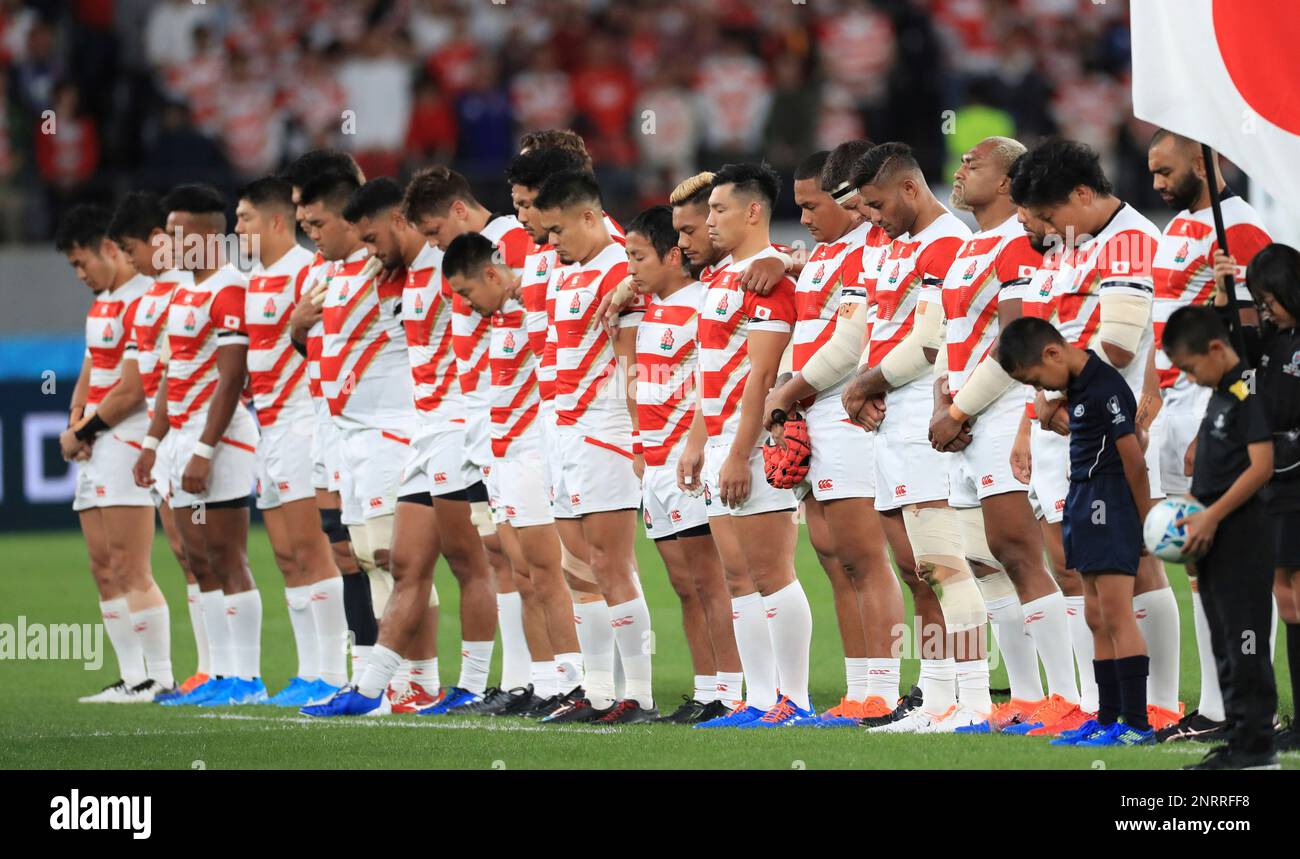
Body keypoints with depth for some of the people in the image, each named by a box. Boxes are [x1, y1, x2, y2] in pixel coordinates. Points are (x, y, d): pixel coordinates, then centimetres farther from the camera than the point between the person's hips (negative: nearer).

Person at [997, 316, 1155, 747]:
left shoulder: (1106, 388, -16)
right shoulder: (1080, 385, 13)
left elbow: (1134, 461, -14)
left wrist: (1146, 524, -6)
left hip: (1110, 509, -10)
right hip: (1085, 508, 10)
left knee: (1116, 616, -11)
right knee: (1097, 619, 10)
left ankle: (1138, 725, -11)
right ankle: (1108, 720, 14)